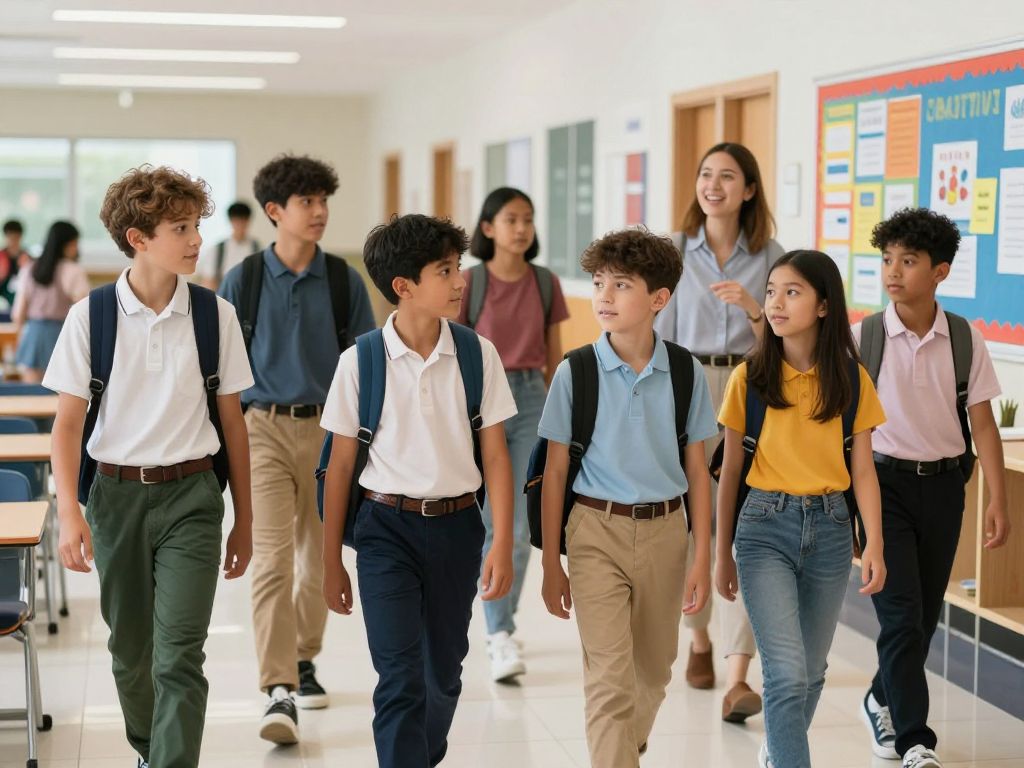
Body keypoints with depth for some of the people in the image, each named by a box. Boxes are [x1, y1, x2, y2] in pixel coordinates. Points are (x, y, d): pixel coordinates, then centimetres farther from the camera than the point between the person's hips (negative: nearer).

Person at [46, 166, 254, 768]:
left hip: (190, 496, -1)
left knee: (179, 657, -11)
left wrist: (244, 519, 8)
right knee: (131, 650, 16)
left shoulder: (216, 317, -2)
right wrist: (69, 513, -13)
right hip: (117, 493, 1)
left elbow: (232, 422, 5)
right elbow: (68, 423, -2)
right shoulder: (90, 318, -4)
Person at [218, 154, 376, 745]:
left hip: (328, 429, 2)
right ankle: (280, 693, -13)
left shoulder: (344, 281, 1)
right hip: (264, 430, -2)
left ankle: (304, 661, 34)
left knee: (318, 558, 13)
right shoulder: (243, 281, -1)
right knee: (273, 562, -11)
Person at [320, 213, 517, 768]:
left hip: (456, 525, 2)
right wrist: (331, 561, 5)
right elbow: (340, 464, 1)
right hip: (386, 526, -2)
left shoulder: (478, 355, -3)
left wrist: (502, 544, -6)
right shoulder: (360, 362, -7)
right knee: (400, 678, -10)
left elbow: (495, 455, 1)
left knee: (443, 672, 15)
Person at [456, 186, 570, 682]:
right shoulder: (469, 283, -4)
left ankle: (500, 623, 17)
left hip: (530, 400, 3)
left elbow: (553, 357, 10)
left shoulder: (546, 284, 4)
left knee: (520, 527, 2)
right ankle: (500, 639, 1)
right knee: (493, 523, -2)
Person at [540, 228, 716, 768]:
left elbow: (697, 471, 4)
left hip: (663, 531, 3)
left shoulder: (686, 374, -3)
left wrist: (701, 557, 1)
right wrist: (551, 563, -1)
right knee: (609, 681, -8)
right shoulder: (575, 373, -7)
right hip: (597, 531, -3)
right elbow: (555, 471, -2)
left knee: (653, 671, 18)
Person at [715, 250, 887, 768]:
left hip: (829, 529, 2)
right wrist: (723, 554, 6)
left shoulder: (852, 380, 0)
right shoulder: (749, 379, -4)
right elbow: (731, 471, 3)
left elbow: (863, 472, 2)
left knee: (811, 671, 15)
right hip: (766, 528, -2)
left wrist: (874, 545, -9)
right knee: (788, 675, -13)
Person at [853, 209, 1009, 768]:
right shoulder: (862, 338, -7)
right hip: (884, 480, -3)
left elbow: (982, 424, 0)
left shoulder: (966, 341, -2)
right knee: (902, 615, -9)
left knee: (925, 615, 12)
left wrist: (997, 500, -3)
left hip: (942, 484, 3)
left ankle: (883, 701, 35)